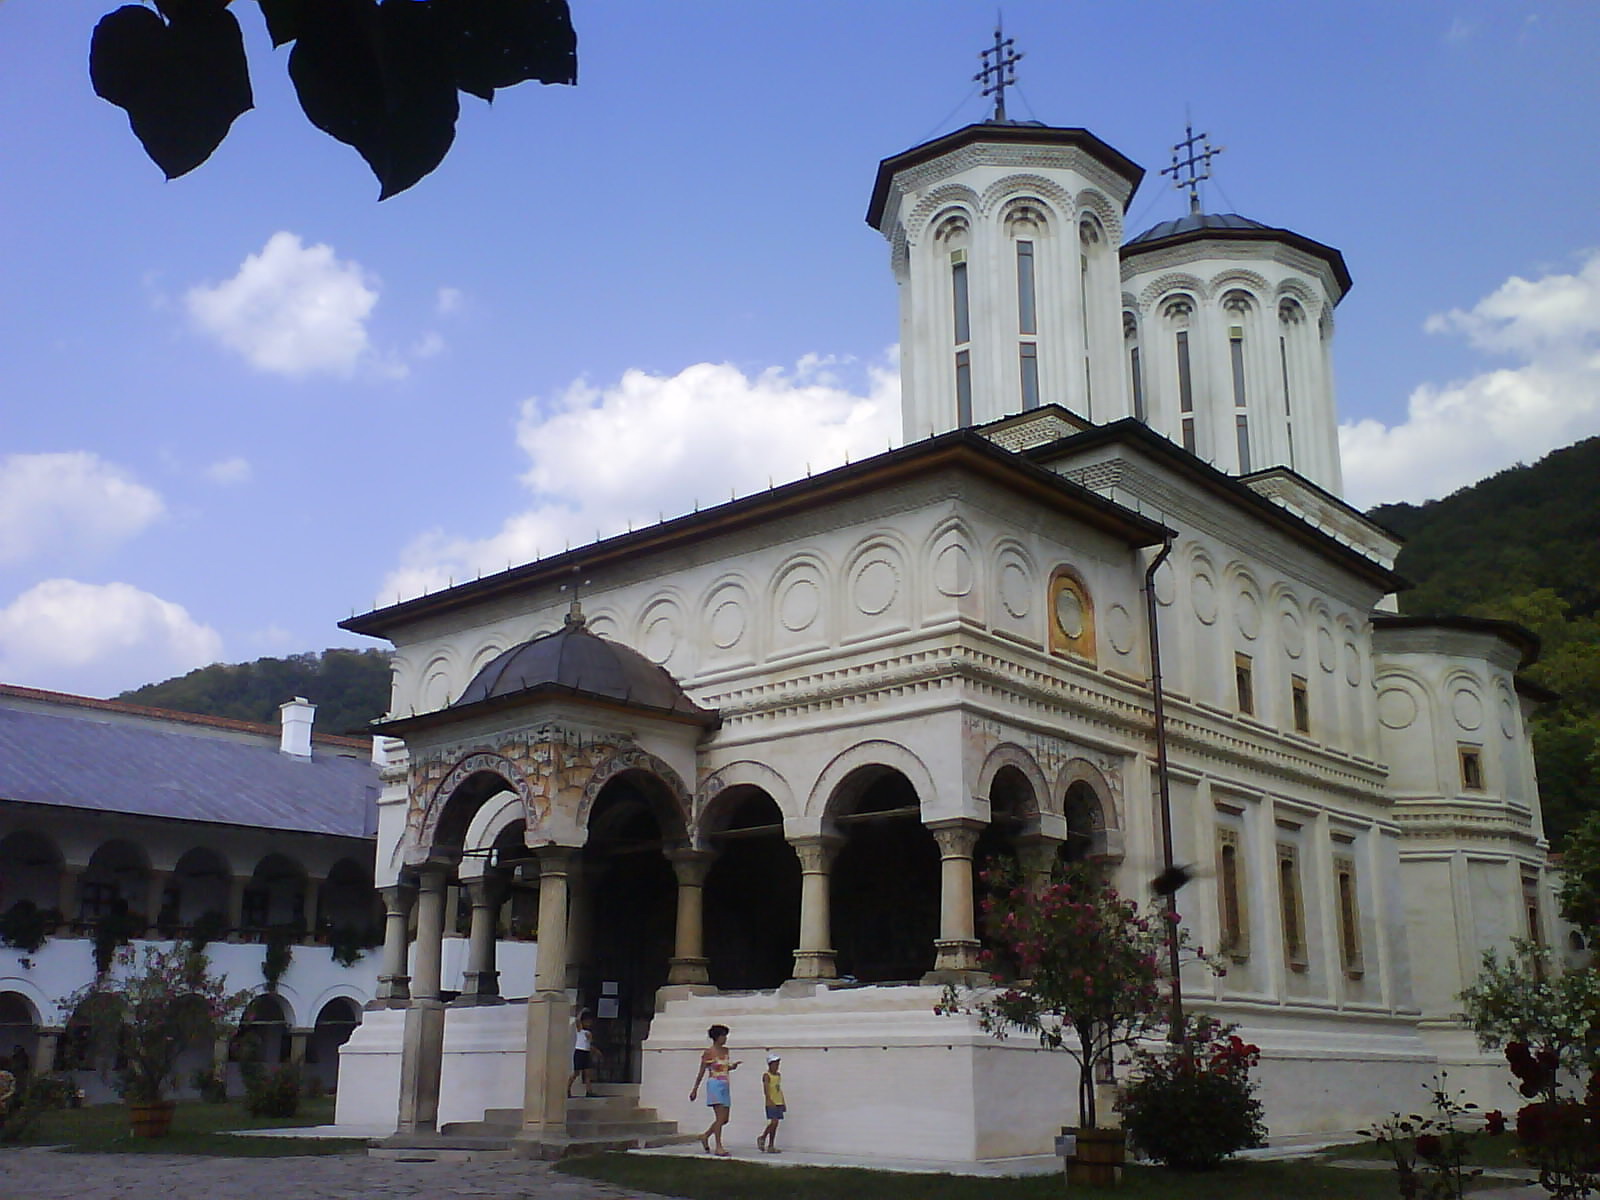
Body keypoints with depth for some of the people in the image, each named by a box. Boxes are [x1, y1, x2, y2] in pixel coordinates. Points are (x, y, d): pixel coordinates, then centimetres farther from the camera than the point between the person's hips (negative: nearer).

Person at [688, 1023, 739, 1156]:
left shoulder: (725, 1051, 13)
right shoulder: (708, 1052, -5)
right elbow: (702, 1072, -1)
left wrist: (732, 1066, 3)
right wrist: (695, 1089, 1)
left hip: (725, 1087, 7)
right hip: (715, 1085, -7)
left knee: (724, 1119, 7)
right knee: (720, 1117, -14)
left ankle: (705, 1136, 27)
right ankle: (719, 1147, -11)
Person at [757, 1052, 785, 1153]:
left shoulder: (778, 1075, 17)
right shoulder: (767, 1076, -6)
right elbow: (766, 1090, -17)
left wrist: (783, 1103, 20)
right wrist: (770, 1101, -30)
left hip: (778, 1103, 7)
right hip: (771, 1103, -7)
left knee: (775, 1124, 5)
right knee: (774, 1122, -16)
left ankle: (771, 1146, 9)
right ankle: (762, 1138, 2)